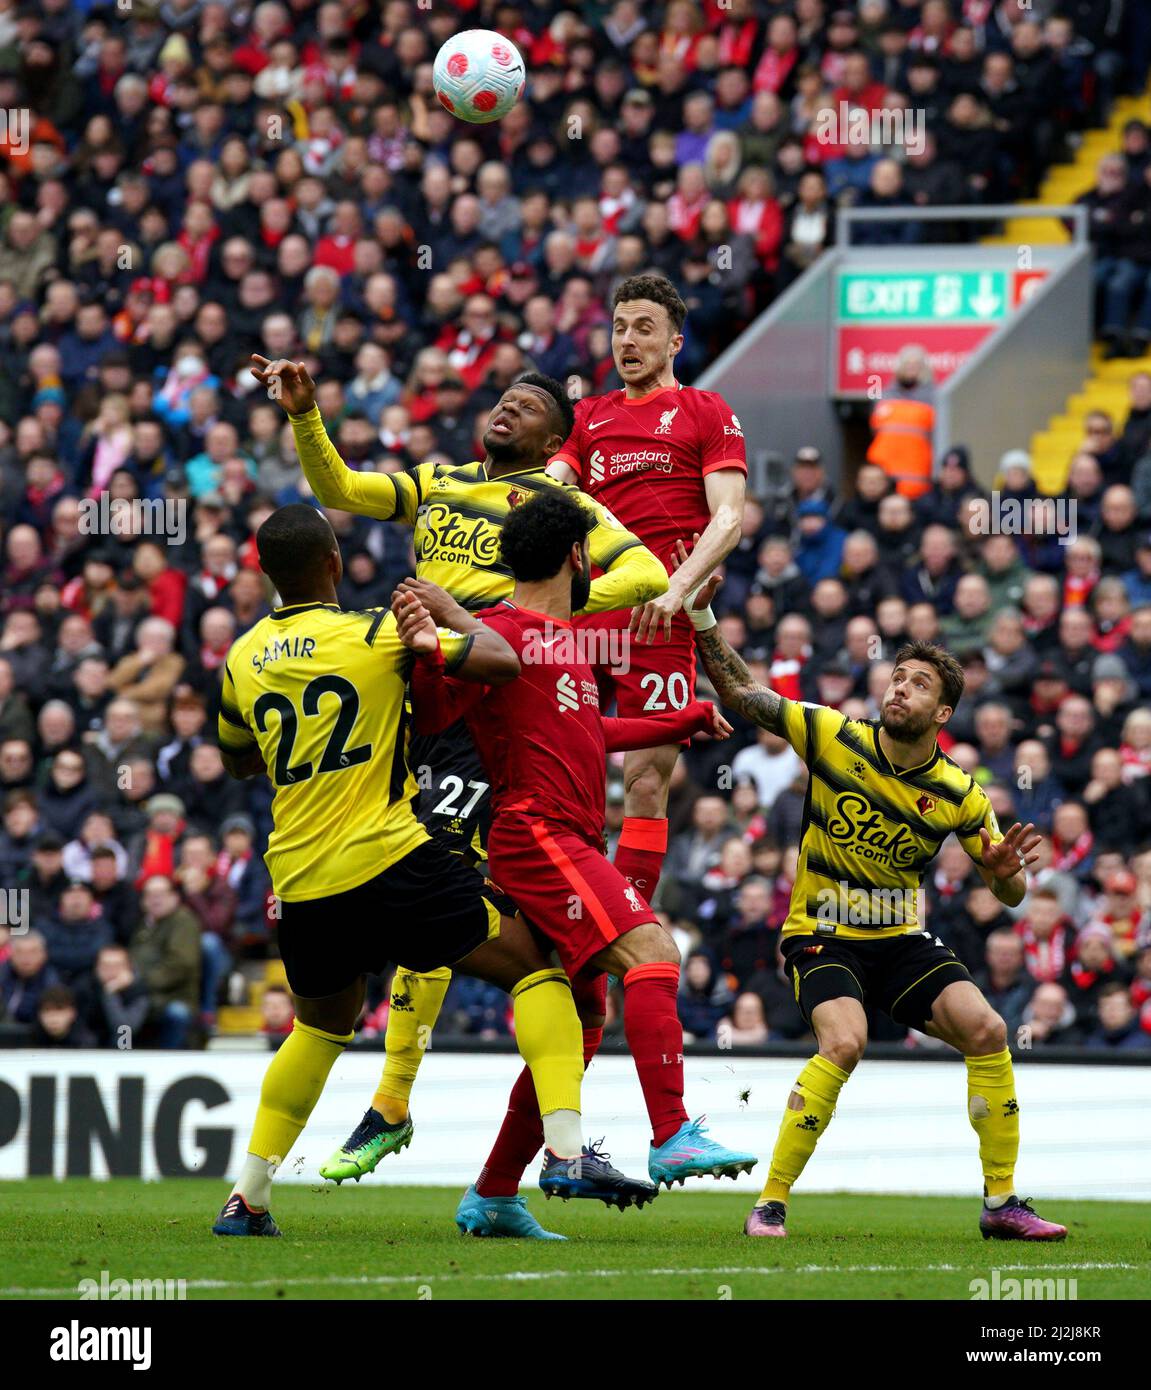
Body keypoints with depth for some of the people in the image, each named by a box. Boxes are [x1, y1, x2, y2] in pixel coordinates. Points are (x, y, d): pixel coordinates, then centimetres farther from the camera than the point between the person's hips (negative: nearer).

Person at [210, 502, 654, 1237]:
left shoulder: (243, 659, 8)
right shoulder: (375, 634, -7)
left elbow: (238, 760, 26)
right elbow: (502, 661, -9)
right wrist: (456, 613, 8)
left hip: (301, 884, 5)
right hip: (388, 862, -5)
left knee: (321, 1027, 28)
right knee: (535, 963, 5)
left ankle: (248, 1197, 21)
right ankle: (566, 1152, -11)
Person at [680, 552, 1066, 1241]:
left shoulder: (959, 794, -6)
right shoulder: (833, 737, -10)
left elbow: (1010, 894, 2)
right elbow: (740, 692, -4)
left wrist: (1005, 870, -22)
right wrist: (702, 617, -17)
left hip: (901, 939, 3)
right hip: (823, 934, -3)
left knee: (987, 1031, -16)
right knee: (844, 1042, -30)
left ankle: (1002, 1202, -2)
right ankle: (770, 1205, -21)